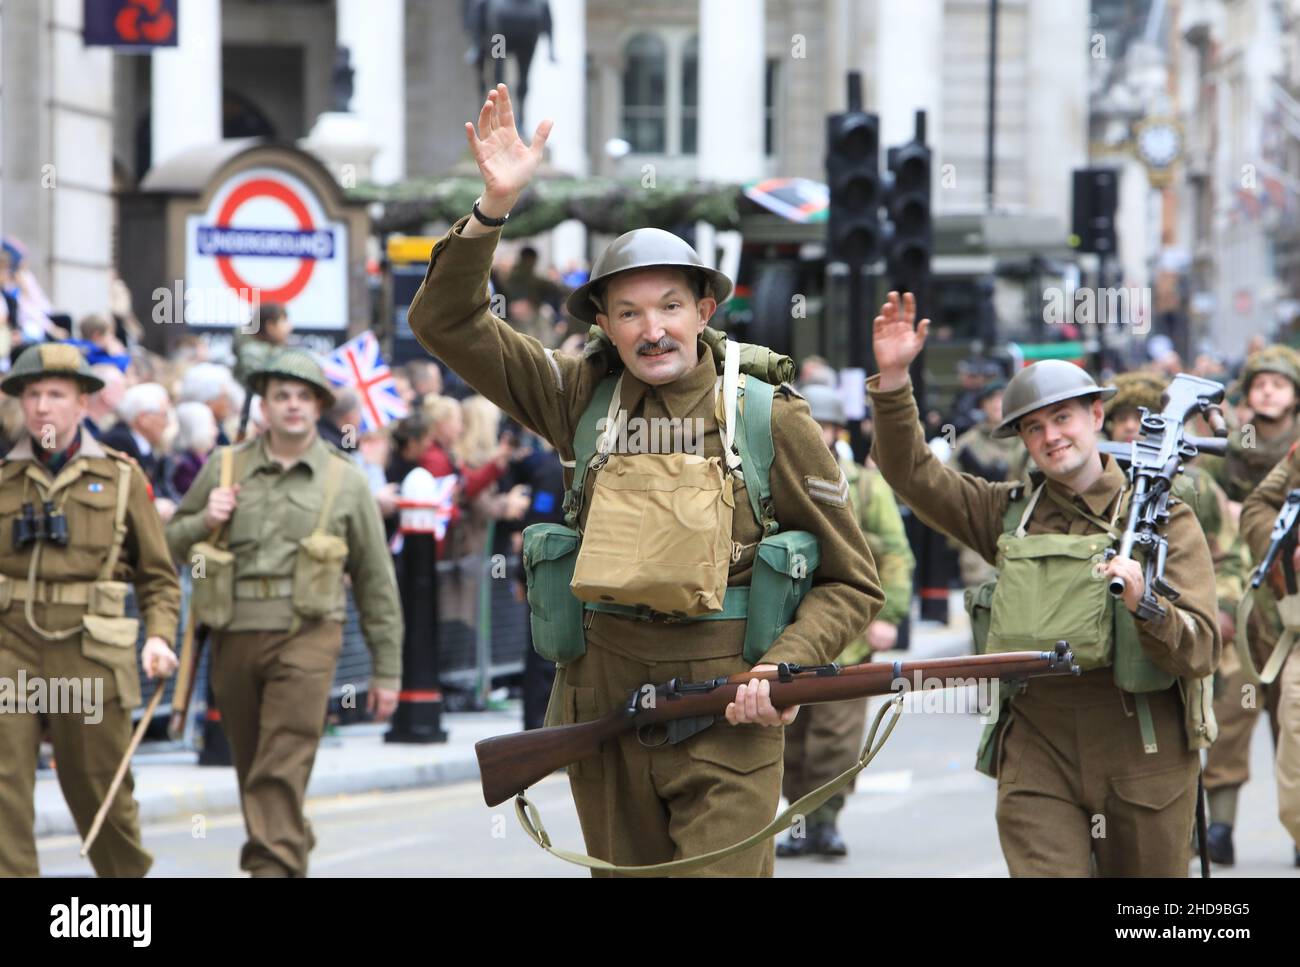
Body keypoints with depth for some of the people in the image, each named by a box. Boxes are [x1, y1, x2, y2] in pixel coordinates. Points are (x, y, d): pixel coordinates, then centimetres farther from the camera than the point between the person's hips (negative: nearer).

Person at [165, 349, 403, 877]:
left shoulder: (345, 481, 6)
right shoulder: (224, 468, 10)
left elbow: (376, 581, 9)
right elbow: (171, 544, 18)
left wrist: (387, 670, 7)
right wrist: (205, 522, -5)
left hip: (306, 636, -3)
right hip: (234, 636, 3)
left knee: (282, 768, -16)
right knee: (251, 768, 13)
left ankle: (273, 865, -21)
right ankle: (294, 850, 32)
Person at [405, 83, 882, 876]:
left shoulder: (773, 420, -2)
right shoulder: (583, 398, 5)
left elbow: (852, 582, 3)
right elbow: (446, 322, 3)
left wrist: (787, 666, -14)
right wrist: (495, 207, -10)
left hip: (726, 720, -3)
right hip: (603, 714, 3)